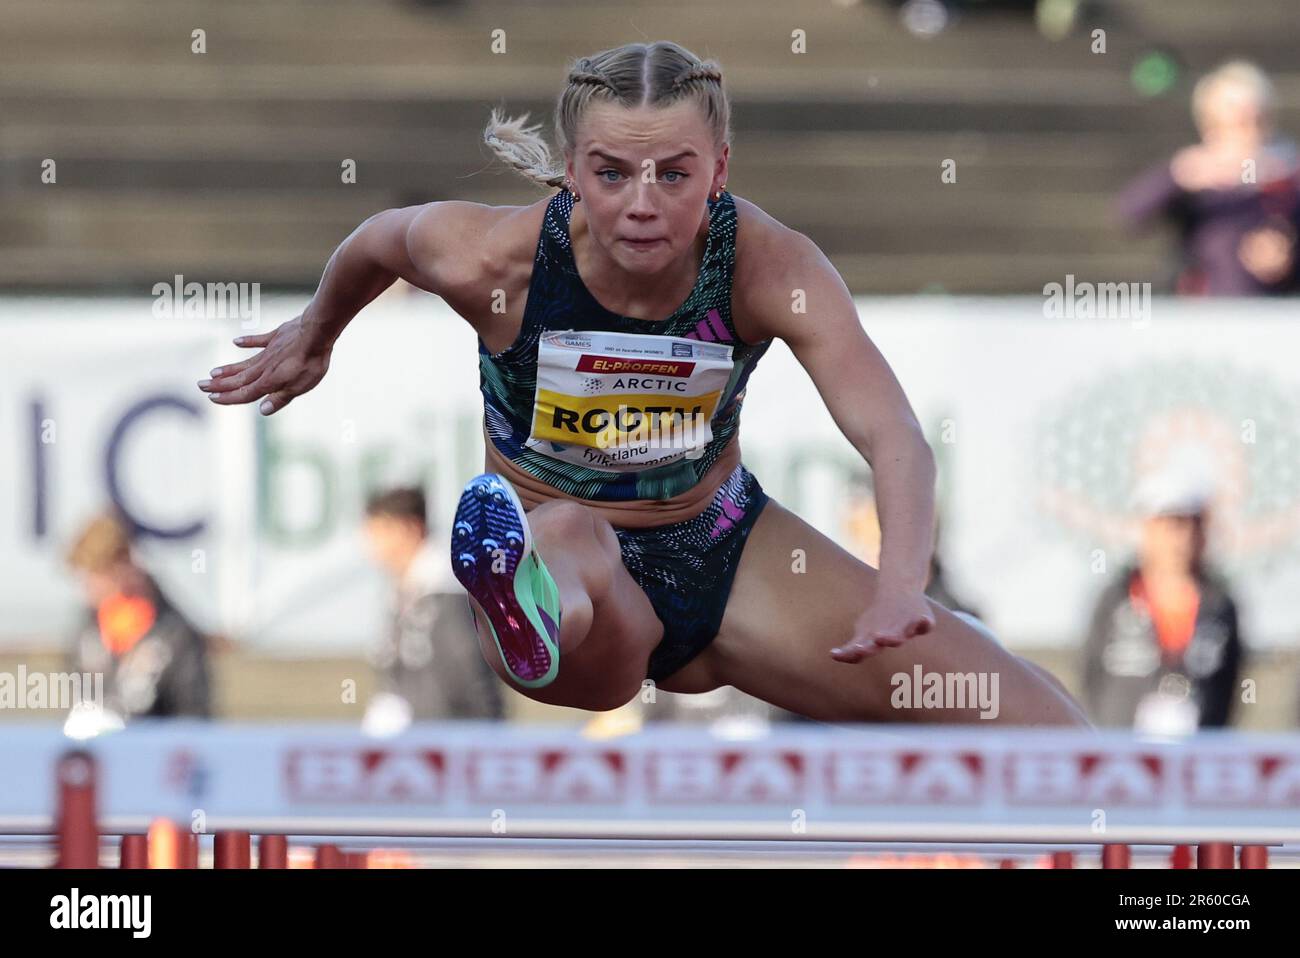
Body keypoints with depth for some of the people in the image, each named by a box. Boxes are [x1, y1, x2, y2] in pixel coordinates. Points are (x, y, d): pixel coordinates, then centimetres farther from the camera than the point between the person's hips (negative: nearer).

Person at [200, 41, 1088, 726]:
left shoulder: (768, 264, -24)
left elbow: (892, 436, -36)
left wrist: (901, 588, -56)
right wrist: (314, 337, 24)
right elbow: (378, 241, 2)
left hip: (723, 550, 2)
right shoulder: (491, 260, -23)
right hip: (554, 547, -2)